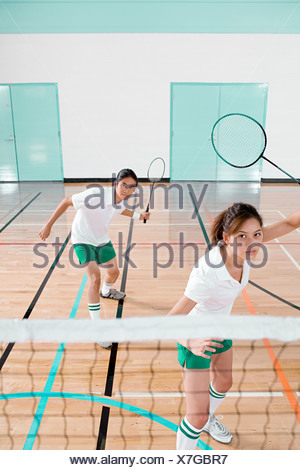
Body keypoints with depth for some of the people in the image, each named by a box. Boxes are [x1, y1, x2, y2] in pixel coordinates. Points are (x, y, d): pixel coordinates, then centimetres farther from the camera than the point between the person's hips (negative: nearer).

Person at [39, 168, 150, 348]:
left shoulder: (121, 199, -14)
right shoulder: (95, 195, -36)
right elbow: (66, 201, -23)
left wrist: (138, 215, 5)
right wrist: (48, 225, -19)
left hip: (102, 239, 7)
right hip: (83, 240, -7)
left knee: (114, 272, 21)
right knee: (95, 278, -22)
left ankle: (106, 292, 59)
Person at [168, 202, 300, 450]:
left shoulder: (242, 247, -23)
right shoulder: (207, 274, -40)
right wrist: (191, 343, -49)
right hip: (196, 339, -7)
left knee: (223, 384, 31)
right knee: (197, 417, -3)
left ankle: (208, 419, 64)